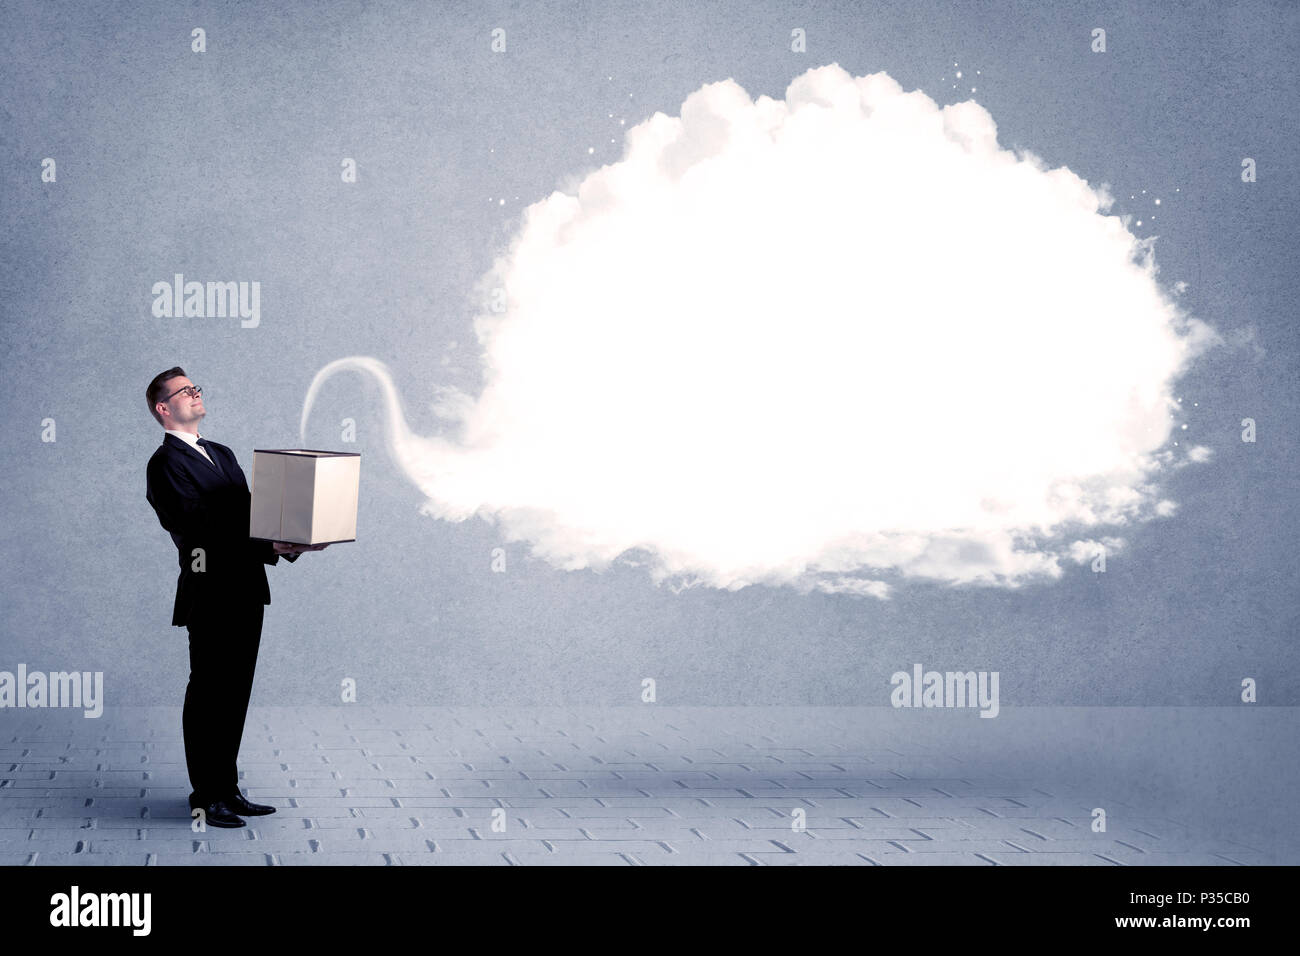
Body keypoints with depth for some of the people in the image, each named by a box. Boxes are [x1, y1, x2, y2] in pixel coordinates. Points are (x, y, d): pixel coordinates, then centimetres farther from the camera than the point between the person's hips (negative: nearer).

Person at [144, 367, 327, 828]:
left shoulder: (222, 455, 19)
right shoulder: (166, 464, -9)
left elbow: (251, 514, 17)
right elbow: (200, 526, -19)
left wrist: (289, 542, -3)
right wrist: (271, 548, -25)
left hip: (245, 590, 8)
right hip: (211, 594, -8)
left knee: (234, 694, 12)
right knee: (208, 695, -2)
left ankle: (228, 790, 19)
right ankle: (207, 797, 5)